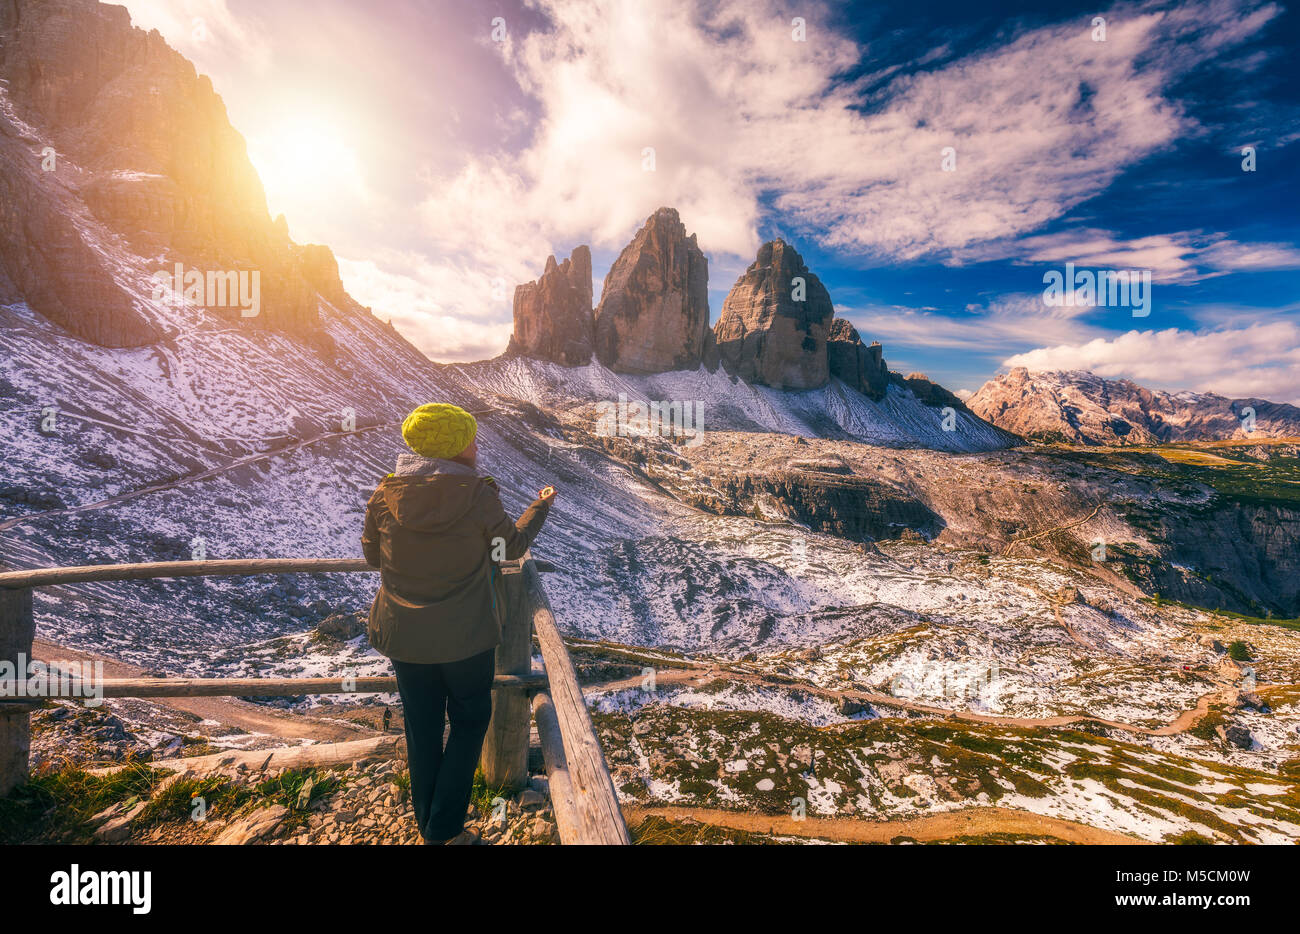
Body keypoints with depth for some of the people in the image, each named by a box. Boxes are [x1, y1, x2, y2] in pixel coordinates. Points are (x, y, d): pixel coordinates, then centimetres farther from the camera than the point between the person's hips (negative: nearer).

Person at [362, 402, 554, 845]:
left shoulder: (386, 495, -9)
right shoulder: (478, 496, -18)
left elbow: (372, 555, 4)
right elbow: (511, 546, -3)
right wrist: (540, 506, 11)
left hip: (404, 636, 4)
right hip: (468, 637, -3)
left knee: (422, 728, 21)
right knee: (469, 721, 19)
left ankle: (428, 827, 38)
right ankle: (445, 829, 23)